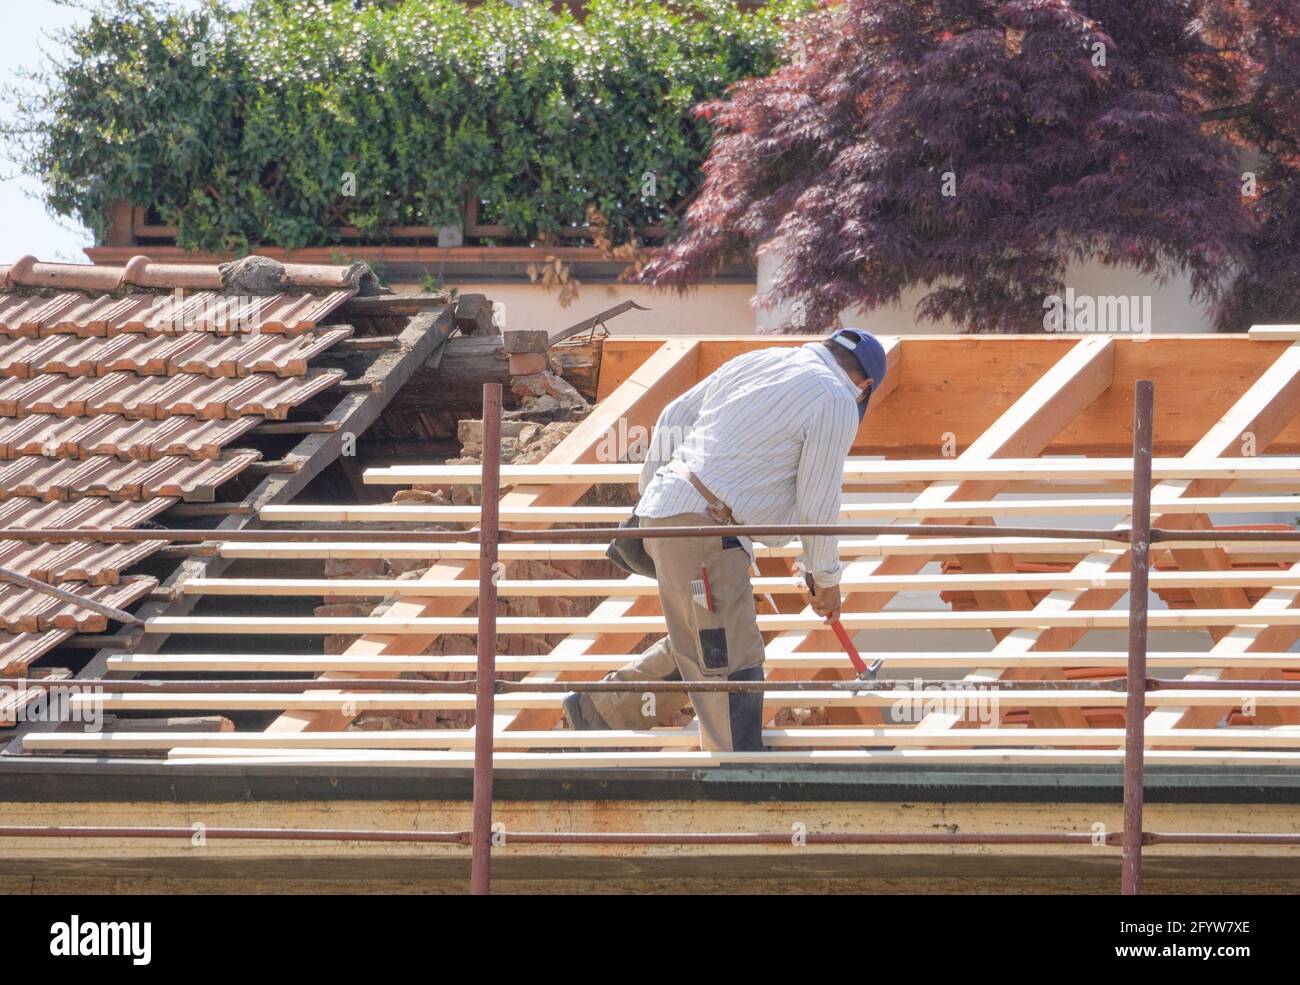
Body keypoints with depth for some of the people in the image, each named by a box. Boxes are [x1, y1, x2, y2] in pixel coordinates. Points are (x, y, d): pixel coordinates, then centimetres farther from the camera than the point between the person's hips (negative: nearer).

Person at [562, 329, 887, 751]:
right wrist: (826, 578, 11)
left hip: (664, 502, 9)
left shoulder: (756, 362, 18)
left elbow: (674, 419, 21)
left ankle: (597, 708, 30)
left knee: (700, 648, 22)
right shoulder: (836, 404, -5)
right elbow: (817, 505, -3)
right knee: (731, 664, -6)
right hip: (704, 527, -9)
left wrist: (652, 492, 32)